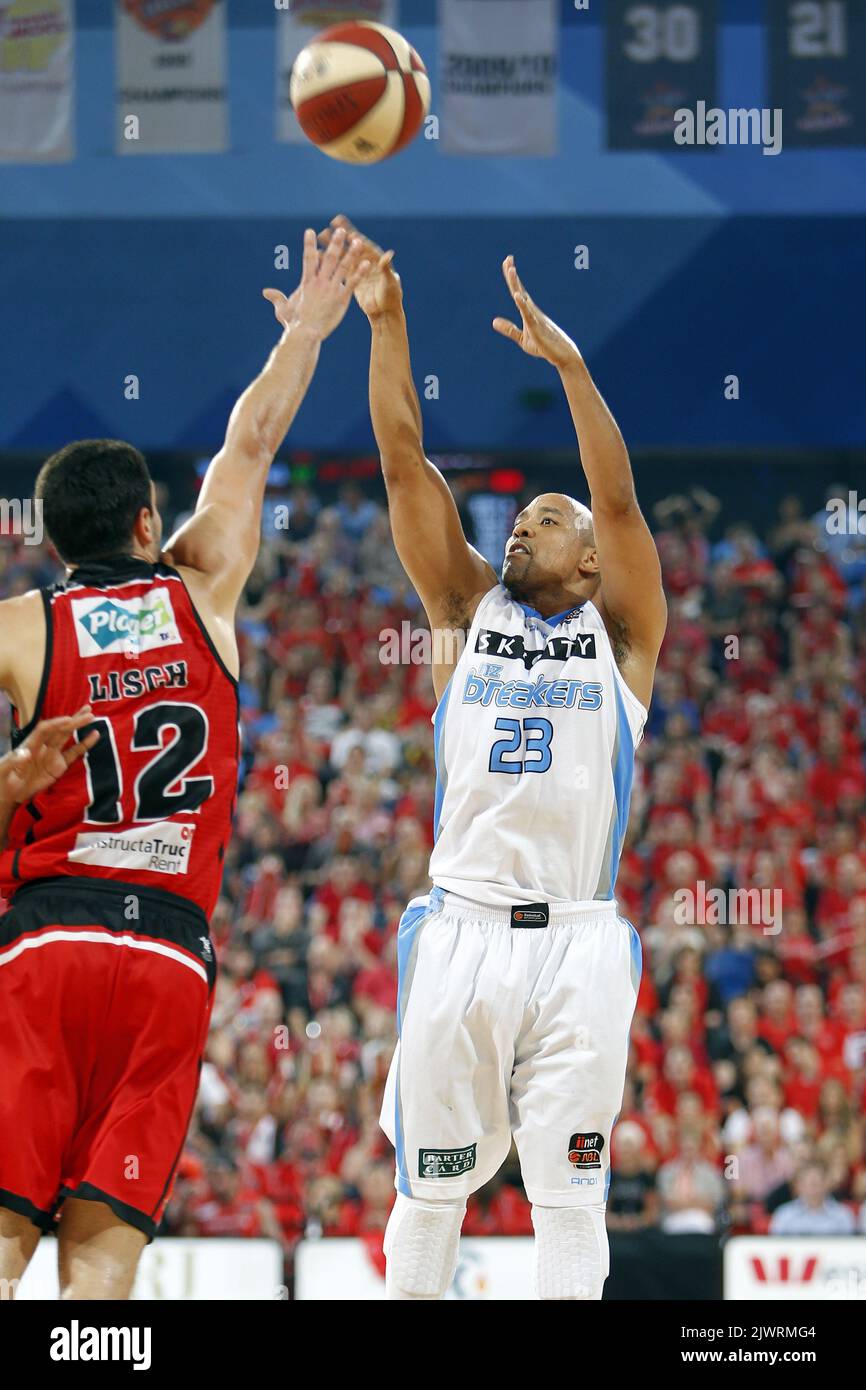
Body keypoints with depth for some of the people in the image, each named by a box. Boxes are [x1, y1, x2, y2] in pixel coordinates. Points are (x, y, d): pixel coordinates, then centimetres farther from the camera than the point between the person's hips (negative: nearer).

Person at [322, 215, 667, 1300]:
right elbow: (406, 465, 6)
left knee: (568, 1197, -1)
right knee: (430, 1189, 5)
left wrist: (569, 363, -16)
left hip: (575, 942, -2)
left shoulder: (620, 632, 9)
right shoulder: (469, 612, 13)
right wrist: (385, 324, -2)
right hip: (460, 934, 2)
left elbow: (619, 499, -6)